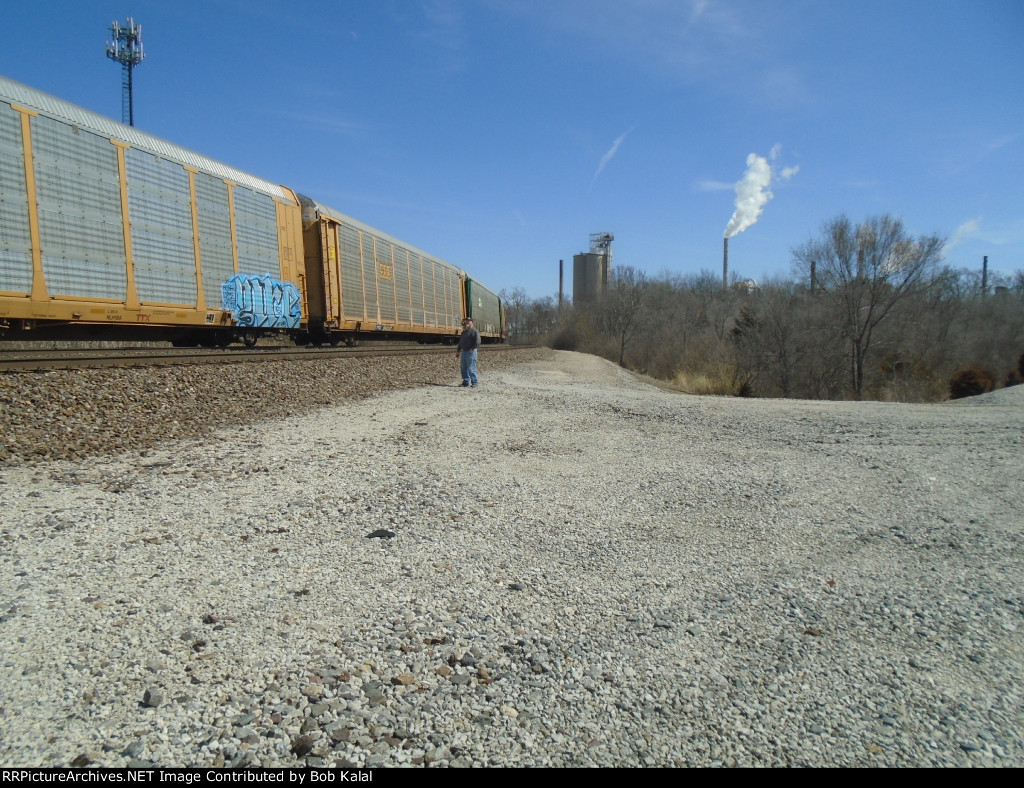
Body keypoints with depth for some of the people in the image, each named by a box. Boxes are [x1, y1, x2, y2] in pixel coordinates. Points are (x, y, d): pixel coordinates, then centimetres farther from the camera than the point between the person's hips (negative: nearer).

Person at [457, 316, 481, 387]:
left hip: (471, 352, -8)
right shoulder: (464, 332, 20)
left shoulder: (474, 331, -6)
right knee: (464, 368, 10)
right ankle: (466, 381, 18)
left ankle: (474, 383, -3)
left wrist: (472, 349, -20)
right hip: (463, 351, 8)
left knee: (471, 368, -8)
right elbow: (460, 342, 26)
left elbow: (477, 342, -15)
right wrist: (458, 350, 19)